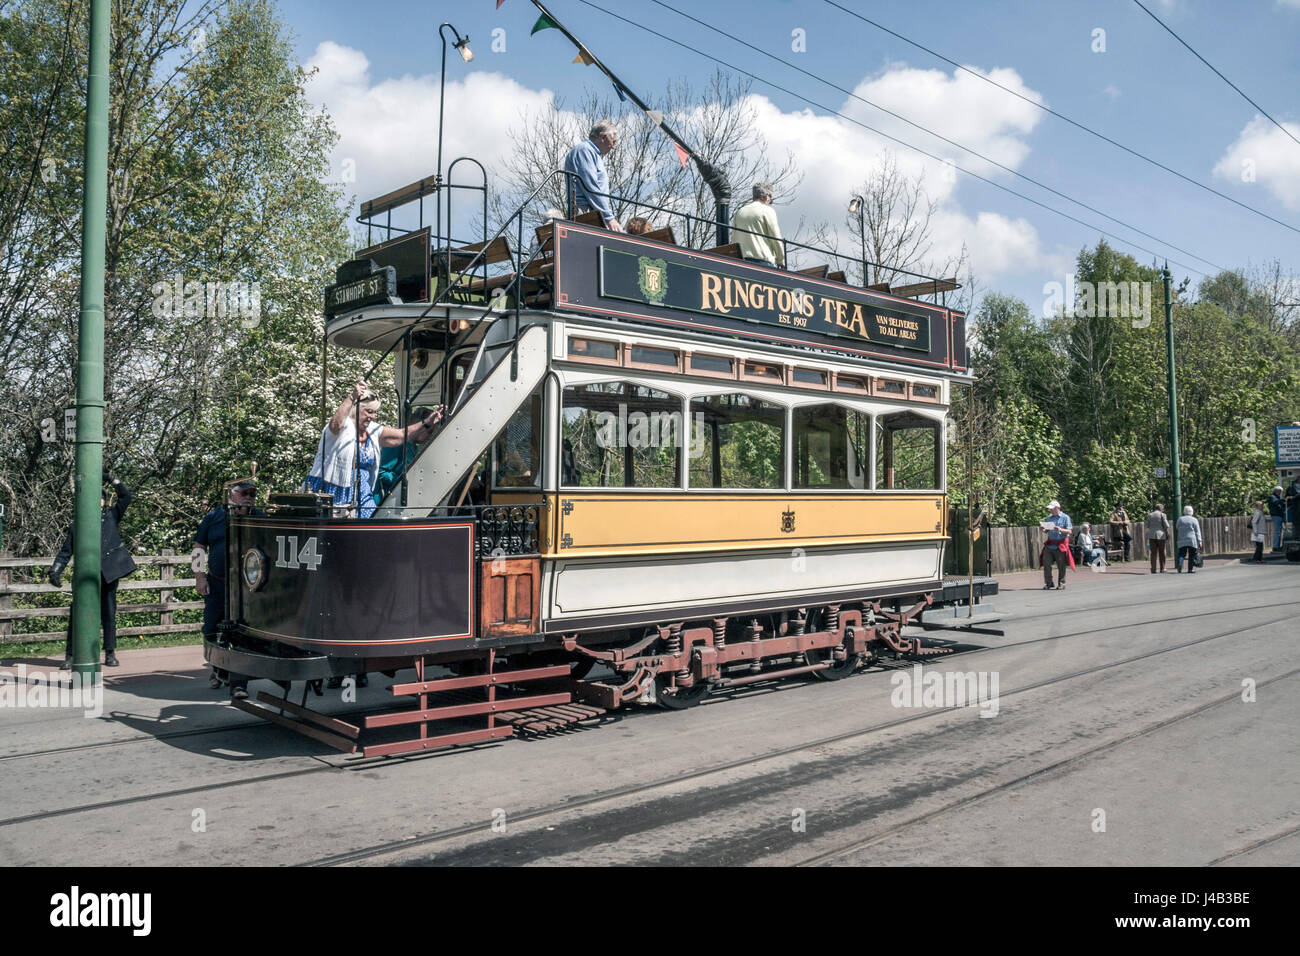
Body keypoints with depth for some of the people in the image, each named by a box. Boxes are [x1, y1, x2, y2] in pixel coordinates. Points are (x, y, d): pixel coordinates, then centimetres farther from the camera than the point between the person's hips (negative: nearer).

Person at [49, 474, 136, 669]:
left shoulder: (111, 517, 11)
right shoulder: (76, 527, 9)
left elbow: (125, 496, 9)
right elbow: (65, 552, 10)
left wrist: (111, 480, 3)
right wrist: (55, 570, -1)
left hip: (110, 574, 1)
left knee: (109, 615, 7)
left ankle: (110, 654, 14)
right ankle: (70, 656, 3)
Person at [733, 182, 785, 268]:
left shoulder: (739, 212, 17)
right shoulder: (767, 210, 1)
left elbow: (734, 239, 16)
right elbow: (776, 238, -1)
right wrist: (781, 261, 8)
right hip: (763, 259, -5)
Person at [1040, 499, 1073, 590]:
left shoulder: (1065, 517, -1)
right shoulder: (1049, 517, 14)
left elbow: (1069, 531, -5)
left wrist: (1060, 529, -23)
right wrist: (1043, 529, -3)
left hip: (1061, 544, -5)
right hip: (1050, 544, 5)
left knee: (1061, 565, 0)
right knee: (1046, 563, -3)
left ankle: (1061, 584, 8)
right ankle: (1048, 583, 5)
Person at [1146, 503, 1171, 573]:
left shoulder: (1149, 515, 9)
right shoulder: (1162, 515, -2)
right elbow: (1166, 526, -5)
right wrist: (1168, 535, 2)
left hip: (1151, 536, 3)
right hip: (1160, 535, -3)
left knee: (1153, 553, 3)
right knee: (1161, 552, 6)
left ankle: (1153, 569, -2)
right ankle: (1162, 569, 5)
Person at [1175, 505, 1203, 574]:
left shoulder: (1180, 519, 5)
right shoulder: (1194, 520, 0)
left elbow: (1177, 528, 18)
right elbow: (1197, 532, 0)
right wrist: (1199, 541, 0)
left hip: (1182, 541, 2)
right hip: (1192, 541, -2)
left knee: (1182, 554, 3)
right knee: (1191, 555, 4)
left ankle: (1180, 563, -23)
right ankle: (1190, 569, 2)